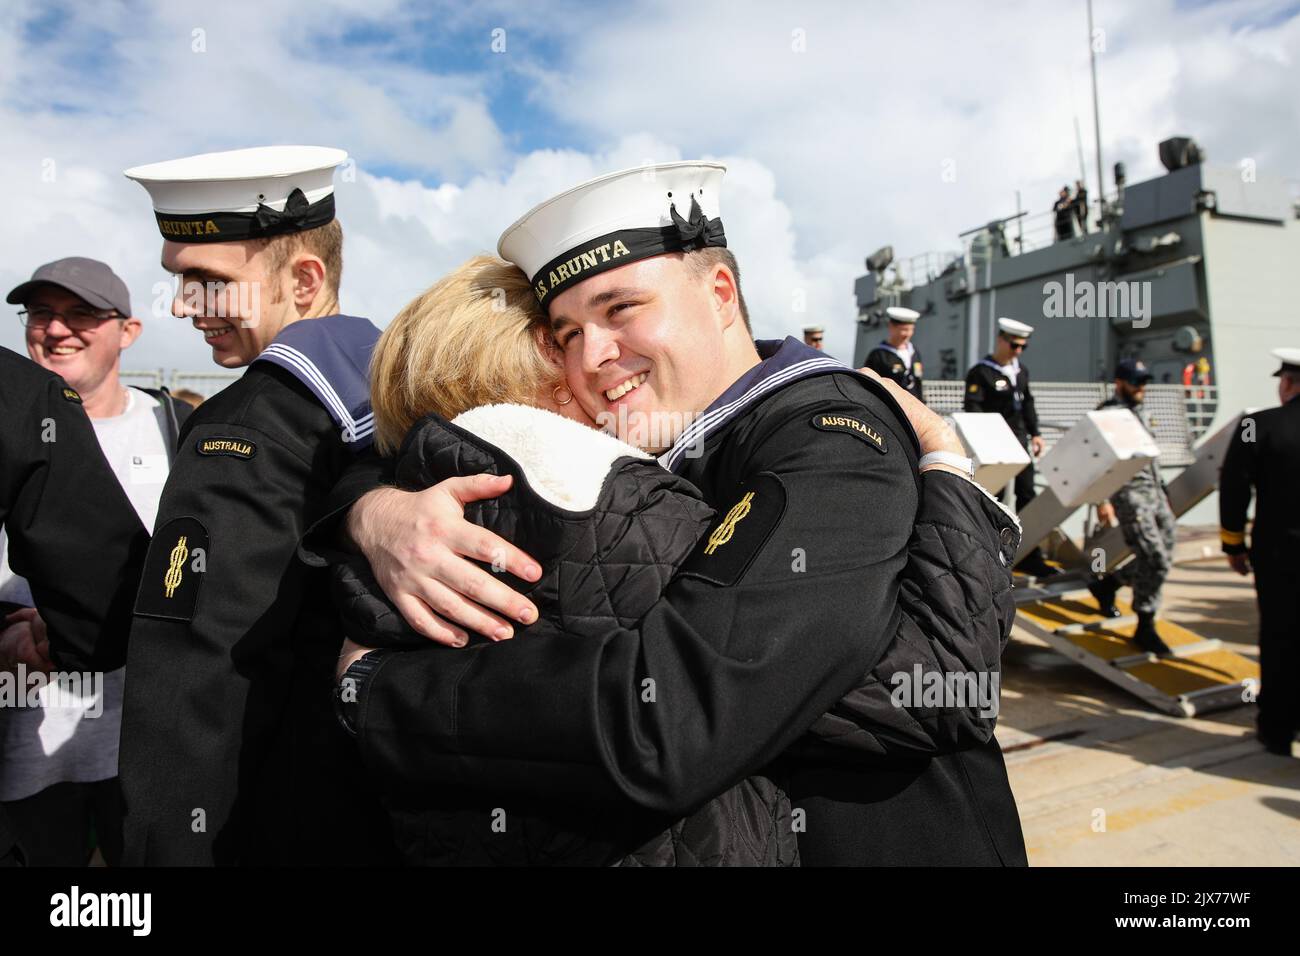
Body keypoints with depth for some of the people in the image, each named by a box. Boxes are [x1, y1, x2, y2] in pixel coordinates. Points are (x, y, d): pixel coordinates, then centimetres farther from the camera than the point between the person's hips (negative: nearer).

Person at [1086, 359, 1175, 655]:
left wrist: (1162, 492, 22)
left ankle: (1106, 584, 28)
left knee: (1164, 555, 10)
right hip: (1129, 494, -9)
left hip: (1154, 491, 9)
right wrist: (1102, 501, -20)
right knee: (1154, 558, -11)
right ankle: (1145, 628, 0)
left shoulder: (1141, 412, 19)